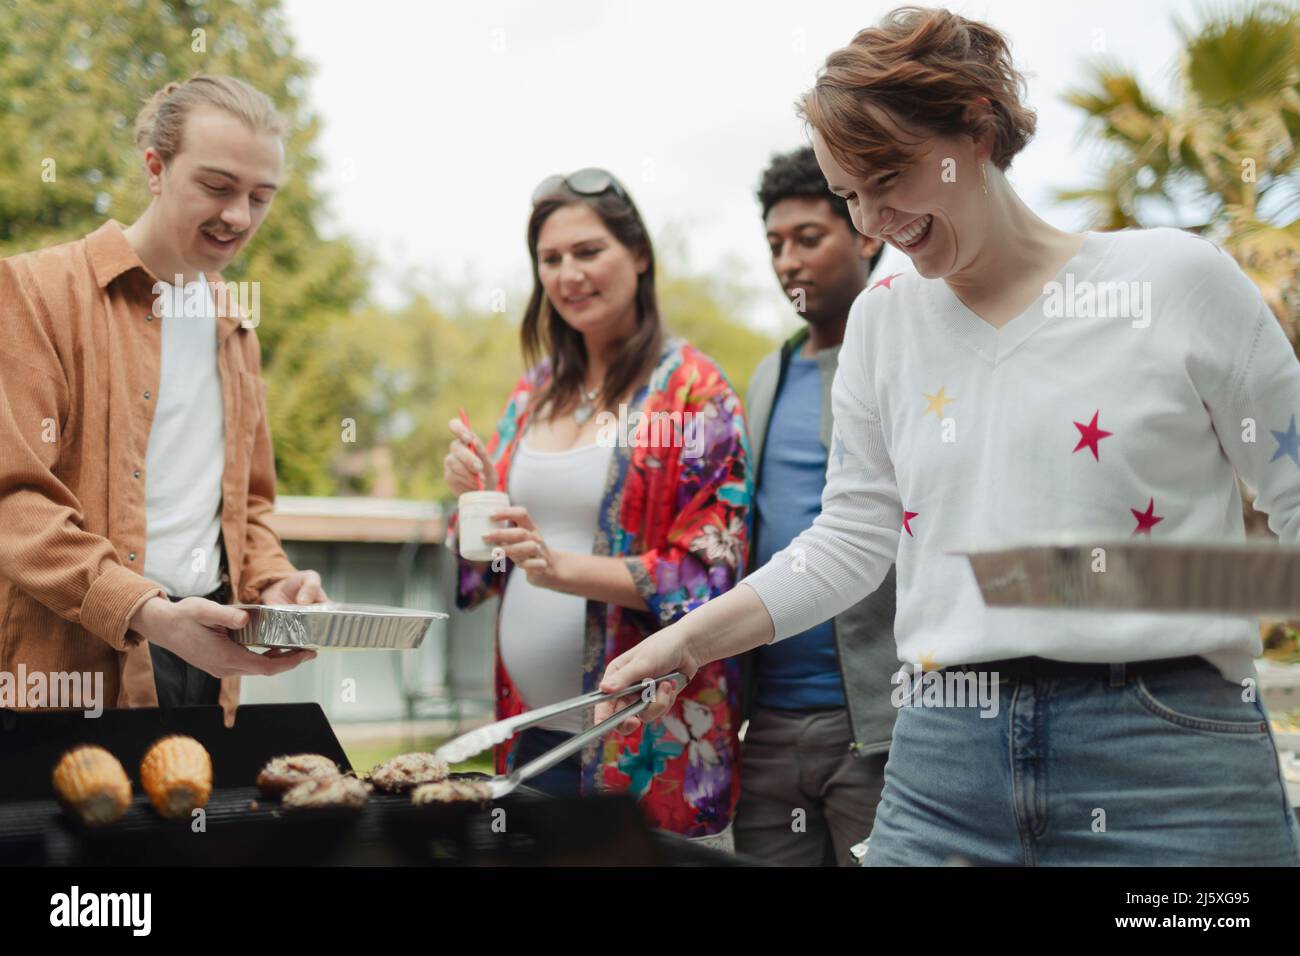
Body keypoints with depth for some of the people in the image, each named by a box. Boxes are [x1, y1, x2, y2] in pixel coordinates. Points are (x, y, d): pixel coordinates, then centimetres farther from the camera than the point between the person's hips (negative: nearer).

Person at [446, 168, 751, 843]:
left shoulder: (693, 391, -6)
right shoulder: (536, 391, 12)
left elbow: (708, 572, -12)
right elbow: (490, 566, 17)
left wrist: (561, 566, -22)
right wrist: (473, 494, -4)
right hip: (530, 731, 5)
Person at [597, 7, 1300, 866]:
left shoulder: (1179, 279, -2)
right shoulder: (883, 319, 10)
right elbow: (853, 539, 14)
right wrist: (688, 642, 6)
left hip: (1169, 762, -3)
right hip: (944, 775, 4)